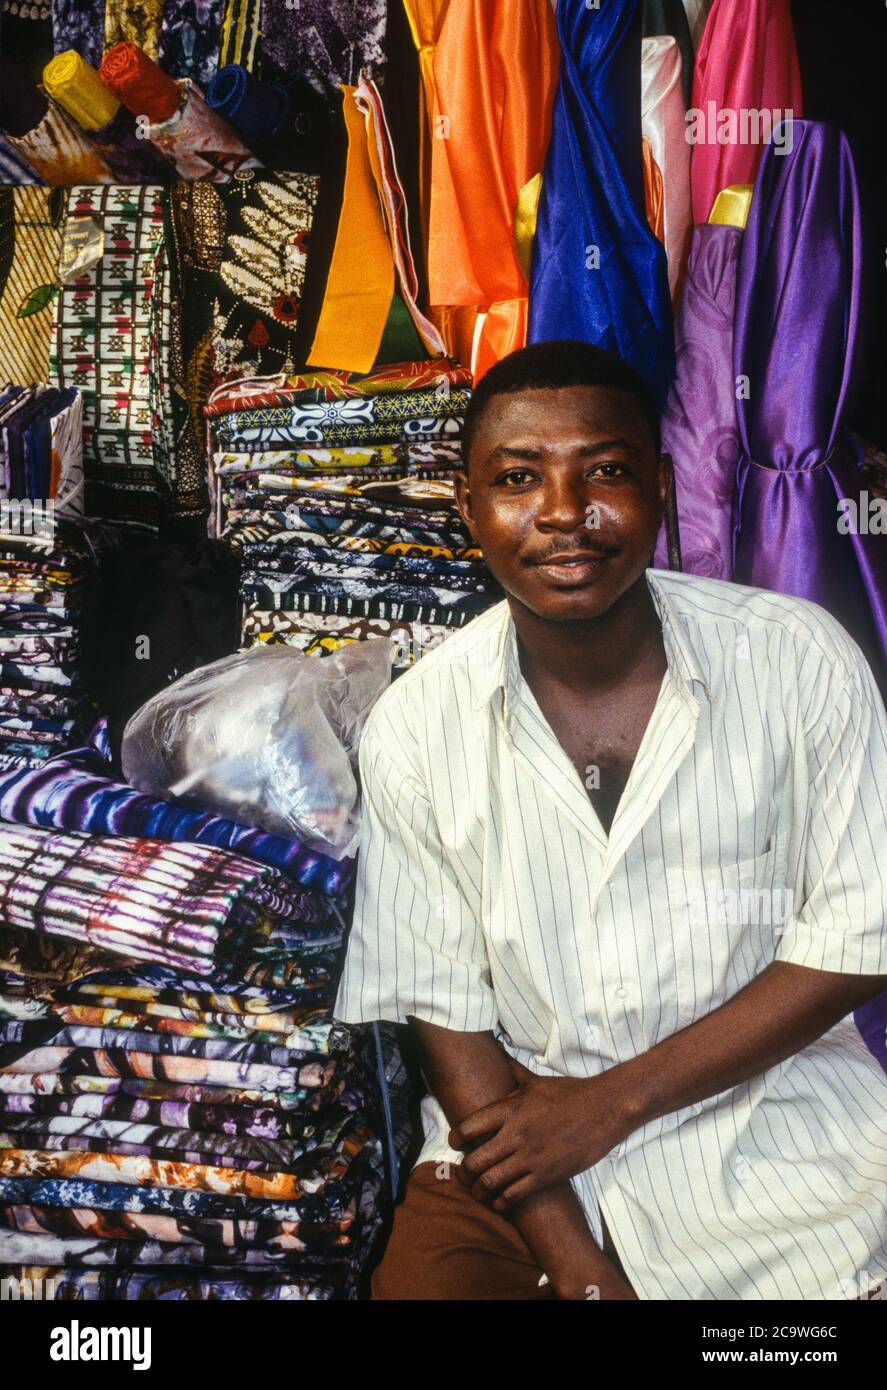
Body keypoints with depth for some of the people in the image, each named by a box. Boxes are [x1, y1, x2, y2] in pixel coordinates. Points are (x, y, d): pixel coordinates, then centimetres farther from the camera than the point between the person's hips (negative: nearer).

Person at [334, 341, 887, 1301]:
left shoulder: (798, 662, -10)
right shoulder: (414, 728, -8)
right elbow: (444, 1007, -5)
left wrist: (617, 1097, -11)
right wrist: (574, 1264, -12)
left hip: (771, 1121, 0)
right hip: (519, 1129, 1)